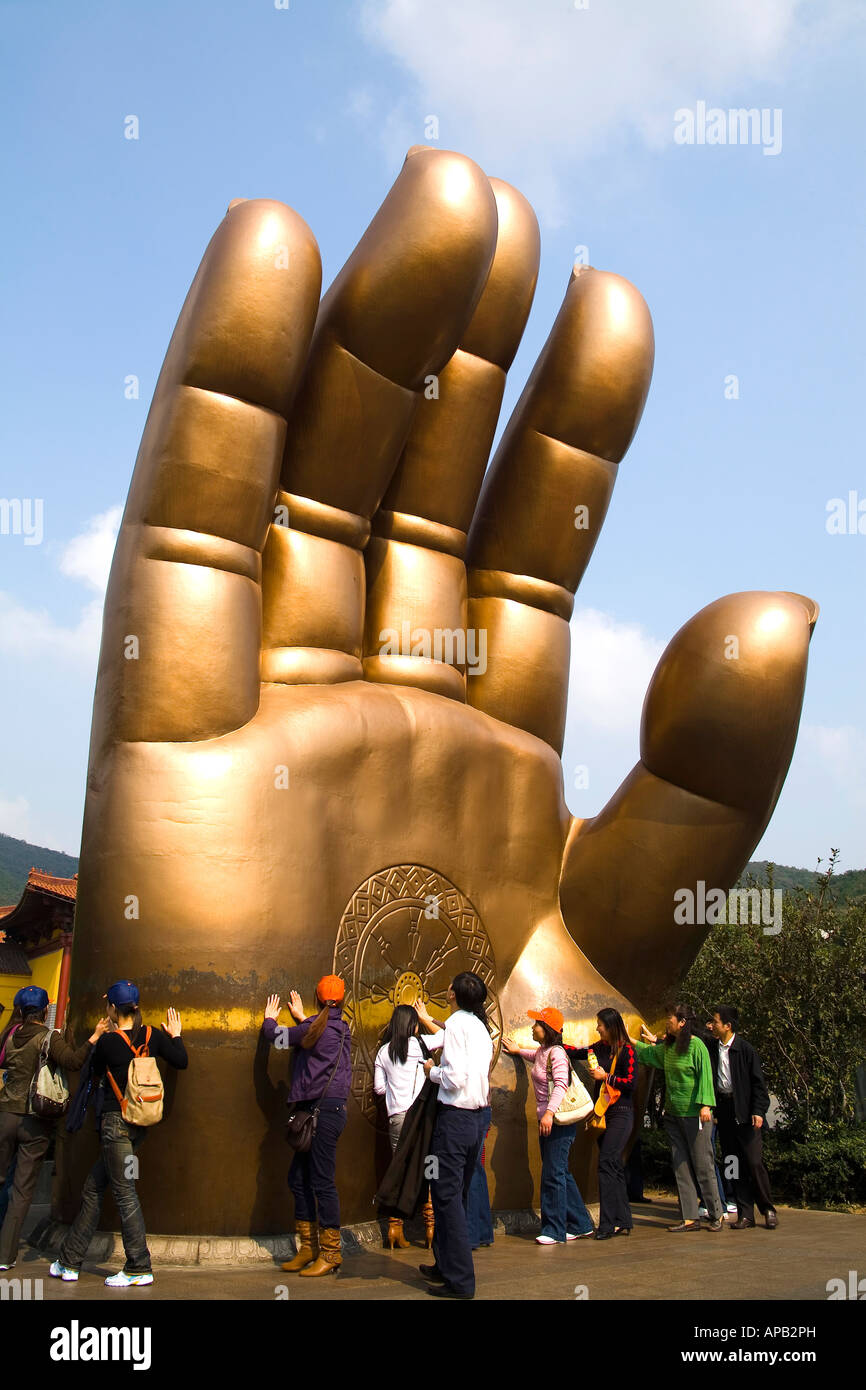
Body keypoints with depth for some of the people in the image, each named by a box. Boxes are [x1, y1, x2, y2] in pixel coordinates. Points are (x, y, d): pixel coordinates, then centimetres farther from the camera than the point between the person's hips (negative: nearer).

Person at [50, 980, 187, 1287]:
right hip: (139, 1124, 7)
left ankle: (139, 1269, -1)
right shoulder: (153, 1036, 0)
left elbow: (95, 1074, 5)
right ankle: (69, 1262, 21)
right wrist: (175, 1036, 17)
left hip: (115, 1122, -7)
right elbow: (182, 1062, 2)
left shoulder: (108, 1041, -13)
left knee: (124, 1192, -3)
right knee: (93, 1187, 15)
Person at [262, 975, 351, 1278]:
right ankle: (309, 1247, 17)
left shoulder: (314, 1028, -10)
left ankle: (330, 1253, -2)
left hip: (323, 1109, -9)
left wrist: (270, 1019, 23)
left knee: (322, 1182, -5)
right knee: (299, 1178, 12)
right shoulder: (341, 1028, 12)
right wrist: (301, 1017, 46)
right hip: (331, 1108, 9)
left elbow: (273, 1035, 3)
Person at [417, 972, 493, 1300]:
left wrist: (432, 1070, -1)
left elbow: (456, 1078, -20)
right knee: (457, 1195, 17)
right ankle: (446, 1265, 26)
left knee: (447, 1197, -4)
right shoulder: (481, 1027, 12)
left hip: (456, 1116, -8)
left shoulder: (456, 1023, -12)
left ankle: (459, 1280, -3)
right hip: (479, 1115, 9)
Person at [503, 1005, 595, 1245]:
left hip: (559, 1121, -10)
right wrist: (518, 1050, 43)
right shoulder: (542, 1051, 12)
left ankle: (554, 1231, -1)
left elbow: (561, 1084, -29)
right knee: (561, 1173, 13)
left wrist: (550, 1112, -39)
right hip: (547, 1120, 10)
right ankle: (580, 1225, 22)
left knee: (553, 1174, -7)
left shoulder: (557, 1053, -16)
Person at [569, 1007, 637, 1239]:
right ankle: (623, 1222, 12)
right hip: (604, 1113, 7)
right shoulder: (601, 1048, 12)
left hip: (621, 1115, -7)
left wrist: (605, 1076, -11)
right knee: (614, 1167, 8)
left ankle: (608, 1224, -11)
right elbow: (579, 1053, 25)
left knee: (607, 1163, -13)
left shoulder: (626, 1050, -9)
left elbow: (631, 1082, -13)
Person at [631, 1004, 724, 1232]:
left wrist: (705, 1105, -21)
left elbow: (705, 1076, -15)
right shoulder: (668, 1047, 9)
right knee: (680, 1168, 6)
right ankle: (690, 1218, 10)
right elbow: (649, 1053, 27)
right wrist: (628, 1039, 24)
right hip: (673, 1115, 7)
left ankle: (716, 1216, 10)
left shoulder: (696, 1045, -11)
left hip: (694, 1115, -7)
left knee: (703, 1166, -1)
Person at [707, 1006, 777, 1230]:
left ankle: (768, 1209, 10)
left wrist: (758, 1111, -11)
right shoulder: (712, 1049, 5)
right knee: (734, 1165, 6)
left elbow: (758, 1082, -6)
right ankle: (745, 1214, 12)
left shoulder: (745, 1048, -7)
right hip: (724, 1113, 4)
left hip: (745, 1113, -4)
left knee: (754, 1162, -6)